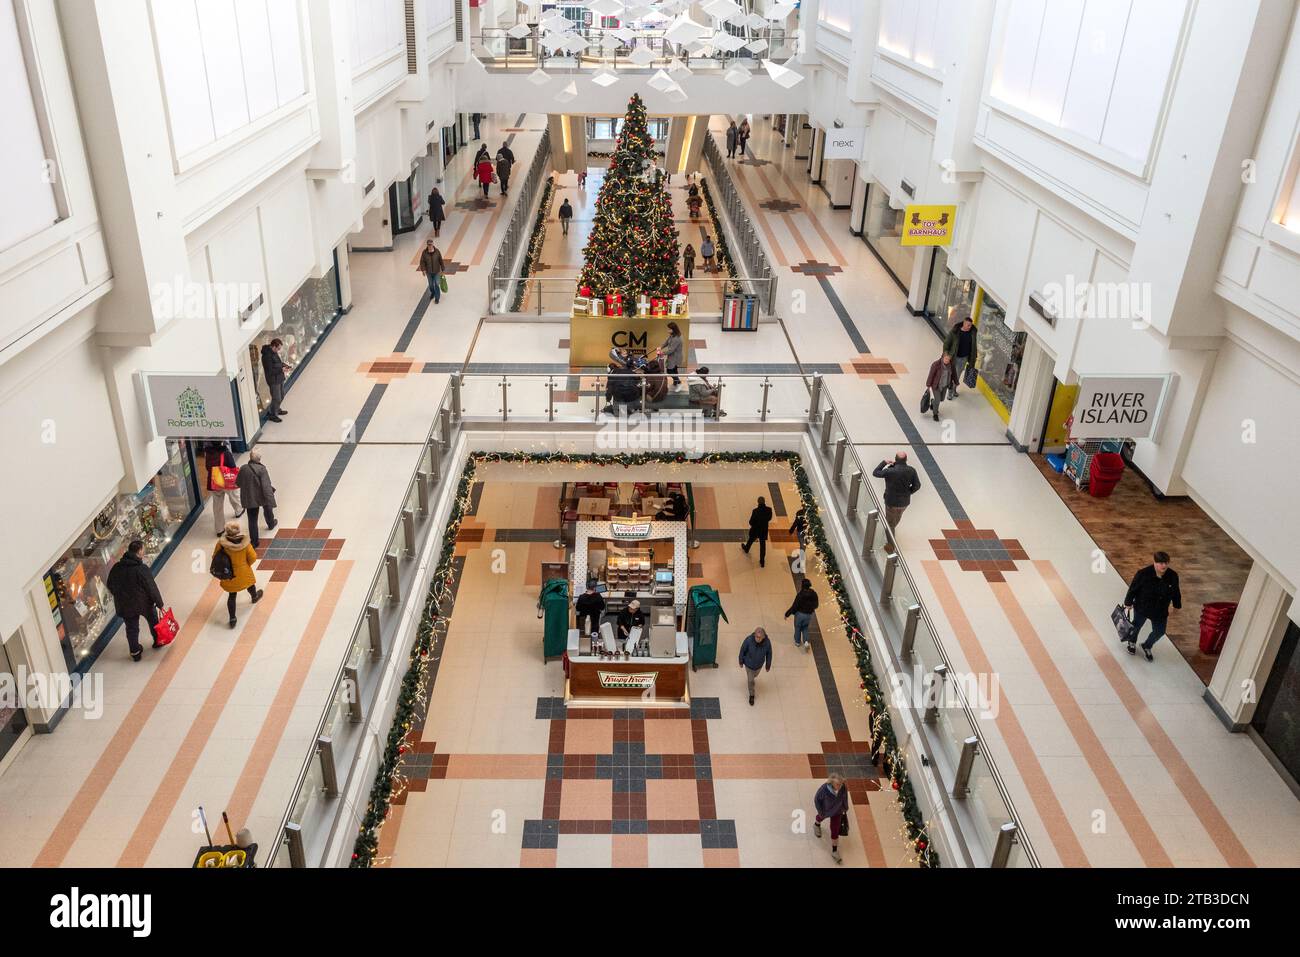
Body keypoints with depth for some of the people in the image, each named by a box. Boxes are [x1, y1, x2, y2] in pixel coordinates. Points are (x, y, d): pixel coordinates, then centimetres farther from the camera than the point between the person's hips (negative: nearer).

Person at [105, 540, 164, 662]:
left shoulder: (116, 568, -8)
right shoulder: (142, 569, -24)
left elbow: (111, 587, 5)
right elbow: (152, 588, -20)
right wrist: (159, 604, -9)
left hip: (125, 606, 3)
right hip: (144, 603, -3)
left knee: (131, 629, 17)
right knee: (153, 621, 23)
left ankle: (135, 652, 26)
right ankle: (157, 641, 41)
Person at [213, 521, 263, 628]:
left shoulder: (221, 543, -23)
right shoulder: (245, 544, -24)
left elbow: (215, 557, -10)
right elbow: (253, 557, -14)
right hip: (243, 572, 0)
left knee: (231, 596, 15)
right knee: (250, 584, 32)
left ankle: (232, 619, 20)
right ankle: (254, 597, 62)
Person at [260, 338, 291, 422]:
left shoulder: (274, 352, 2)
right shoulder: (267, 356, -27)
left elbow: (279, 362, 17)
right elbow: (270, 370, -27)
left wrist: (286, 366, 0)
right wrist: (282, 369, -25)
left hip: (280, 378, 10)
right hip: (273, 380, -10)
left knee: (281, 396, 24)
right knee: (276, 399, 1)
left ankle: (277, 409, 45)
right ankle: (272, 415, 18)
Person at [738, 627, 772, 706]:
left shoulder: (767, 643, -30)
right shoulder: (748, 640, -36)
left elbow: (769, 654, -11)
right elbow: (742, 651, -17)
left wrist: (768, 665, 2)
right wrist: (741, 662, -3)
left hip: (759, 665, 2)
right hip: (749, 664, -2)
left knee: (755, 675, 31)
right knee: (751, 680, 11)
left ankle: (752, 677, 67)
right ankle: (751, 695, 37)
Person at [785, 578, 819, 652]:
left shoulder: (800, 595, -27)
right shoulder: (814, 594, -12)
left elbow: (794, 606, -22)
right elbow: (815, 605, 1)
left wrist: (787, 614, -11)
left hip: (800, 614, -4)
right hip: (809, 615, 4)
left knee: (798, 628, 20)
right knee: (805, 628, 26)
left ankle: (797, 642, 38)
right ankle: (806, 641, 7)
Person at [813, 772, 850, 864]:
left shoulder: (843, 788, -32)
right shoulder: (824, 789, -42)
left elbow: (845, 798, -9)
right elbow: (817, 799, -23)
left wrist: (845, 808, 7)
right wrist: (820, 812, -15)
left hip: (837, 812, 1)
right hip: (825, 810, -1)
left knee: (835, 831, 8)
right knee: (821, 818, 32)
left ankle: (834, 852, 28)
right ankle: (816, 825, 70)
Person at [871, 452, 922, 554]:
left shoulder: (890, 471, -28)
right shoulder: (911, 471, -17)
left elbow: (875, 473, -14)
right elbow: (917, 485, -9)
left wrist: (884, 462, -4)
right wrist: (908, 492, 7)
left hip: (892, 501, -4)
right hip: (905, 502, 4)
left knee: (890, 523, 16)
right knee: (898, 517, 34)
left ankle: (890, 546, 27)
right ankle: (892, 529, 64)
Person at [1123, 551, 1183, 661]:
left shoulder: (1172, 576, -18)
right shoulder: (1143, 574, -29)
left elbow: (1175, 593, 0)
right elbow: (1133, 589, -16)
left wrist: (1177, 606, 9)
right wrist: (1128, 603, -6)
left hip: (1160, 611, 3)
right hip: (1142, 607, -3)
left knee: (1159, 631, 15)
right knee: (1136, 626, 23)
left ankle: (1147, 646, 47)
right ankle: (1132, 642, 57)